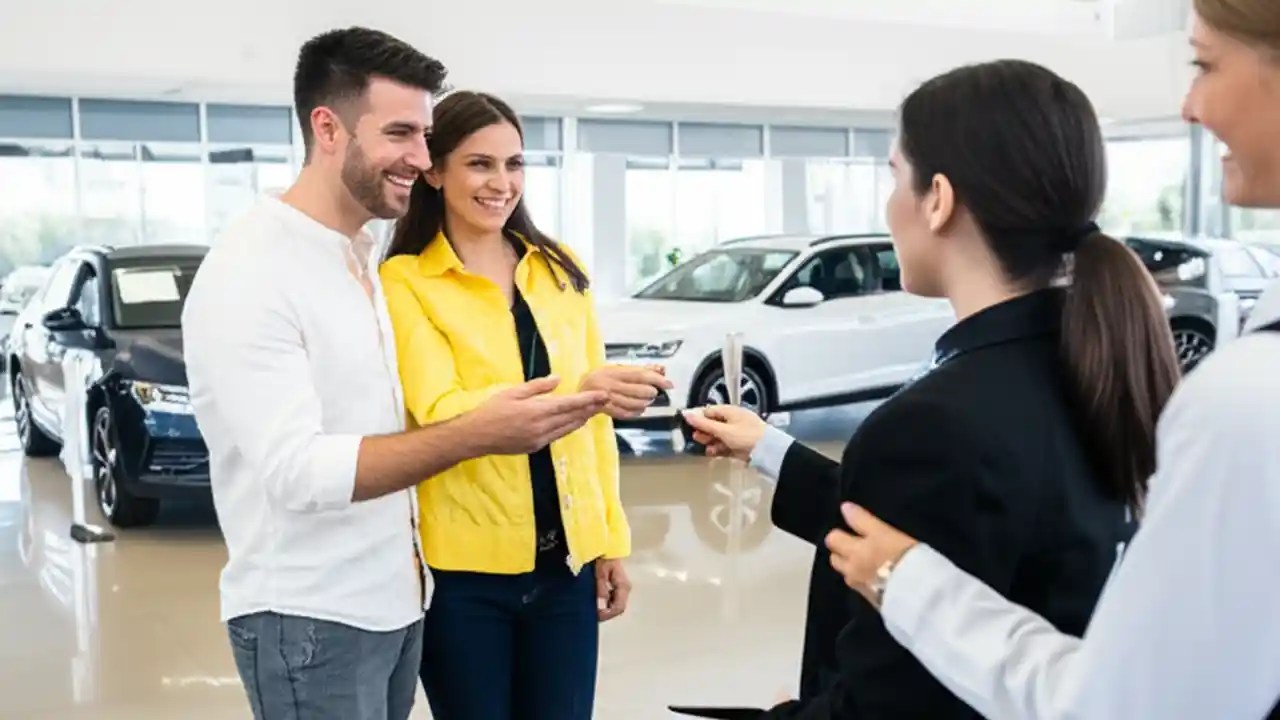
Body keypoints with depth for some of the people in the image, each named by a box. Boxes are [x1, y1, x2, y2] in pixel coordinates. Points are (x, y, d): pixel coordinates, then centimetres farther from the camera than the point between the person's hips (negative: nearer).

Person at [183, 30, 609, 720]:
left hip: (393, 600, 8)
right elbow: (295, 470, -25)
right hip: (309, 619, -8)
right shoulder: (250, 273, -17)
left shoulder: (365, 258, 9)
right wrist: (477, 434, -31)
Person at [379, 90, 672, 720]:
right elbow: (440, 414, -20)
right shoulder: (405, 282, -7)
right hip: (465, 570, -4)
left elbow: (593, 422, 11)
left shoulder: (561, 270, 8)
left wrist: (612, 541, 8)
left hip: (567, 562, 4)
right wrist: (576, 391, -33)